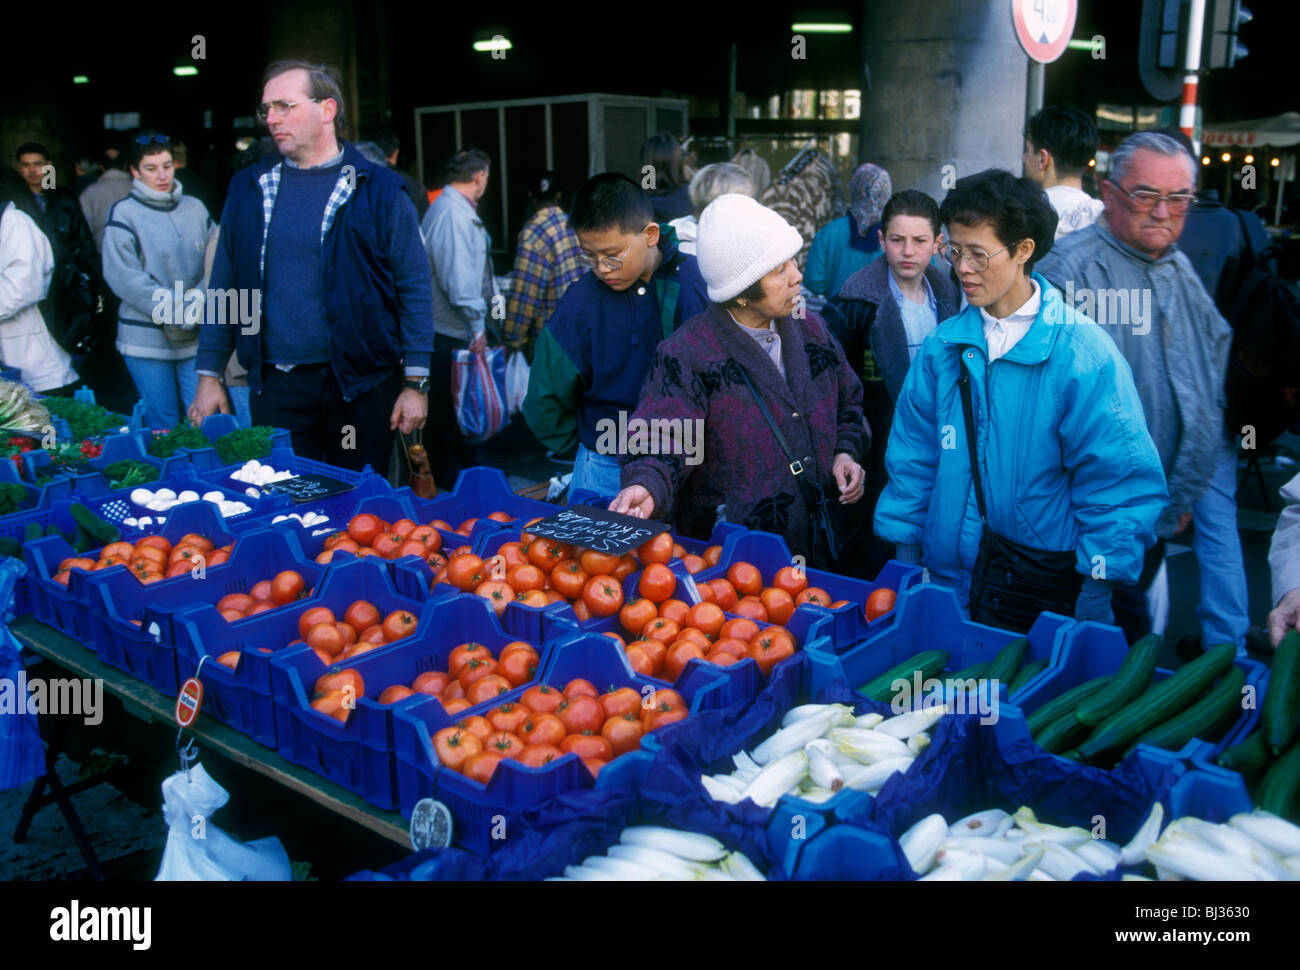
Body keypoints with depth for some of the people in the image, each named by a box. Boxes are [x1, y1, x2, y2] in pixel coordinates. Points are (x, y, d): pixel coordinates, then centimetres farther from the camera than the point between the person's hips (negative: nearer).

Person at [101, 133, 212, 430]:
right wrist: (179, 311, -16)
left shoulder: (195, 208, 9)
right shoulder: (124, 214, -3)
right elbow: (123, 277, -11)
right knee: (163, 424, 5)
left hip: (195, 338, 3)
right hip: (147, 337, -3)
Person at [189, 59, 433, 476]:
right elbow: (223, 287, 12)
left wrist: (415, 383, -8)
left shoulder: (378, 190, -2)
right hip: (275, 386, 3)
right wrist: (209, 375, 8)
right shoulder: (248, 189, 9)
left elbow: (414, 289, -3)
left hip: (362, 384, -3)